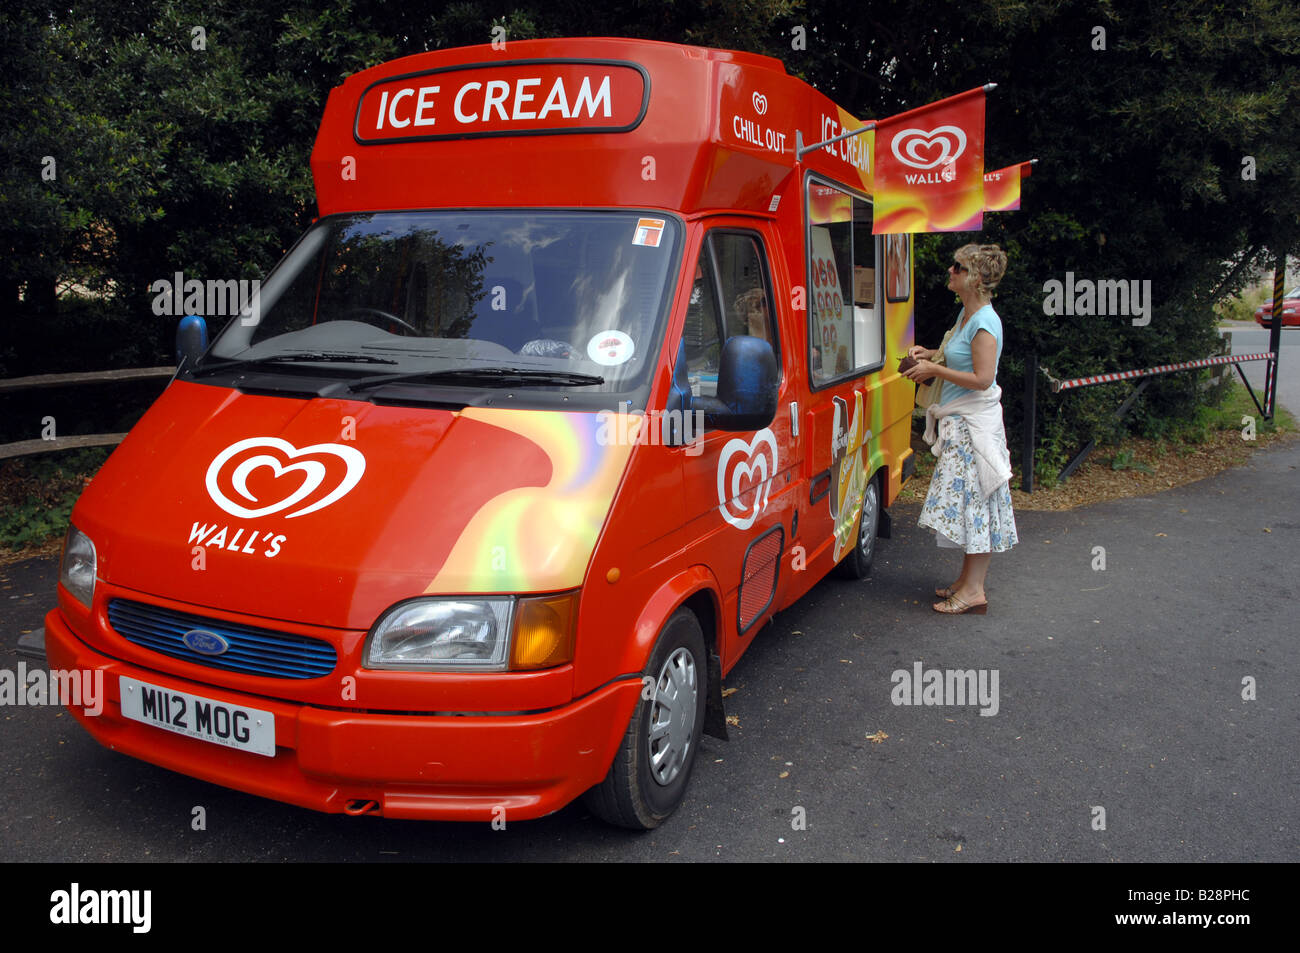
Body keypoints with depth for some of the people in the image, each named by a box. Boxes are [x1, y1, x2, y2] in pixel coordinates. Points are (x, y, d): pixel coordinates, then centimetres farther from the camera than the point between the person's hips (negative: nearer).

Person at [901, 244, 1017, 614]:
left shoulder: (984, 322, -18)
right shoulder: (966, 313, 12)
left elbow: (982, 378, -23)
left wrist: (934, 369, -17)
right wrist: (932, 355, 11)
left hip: (974, 423, -10)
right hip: (959, 421, 10)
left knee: (972, 499, -6)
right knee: (970, 501, 13)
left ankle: (973, 590, 0)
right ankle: (968, 581, 22)